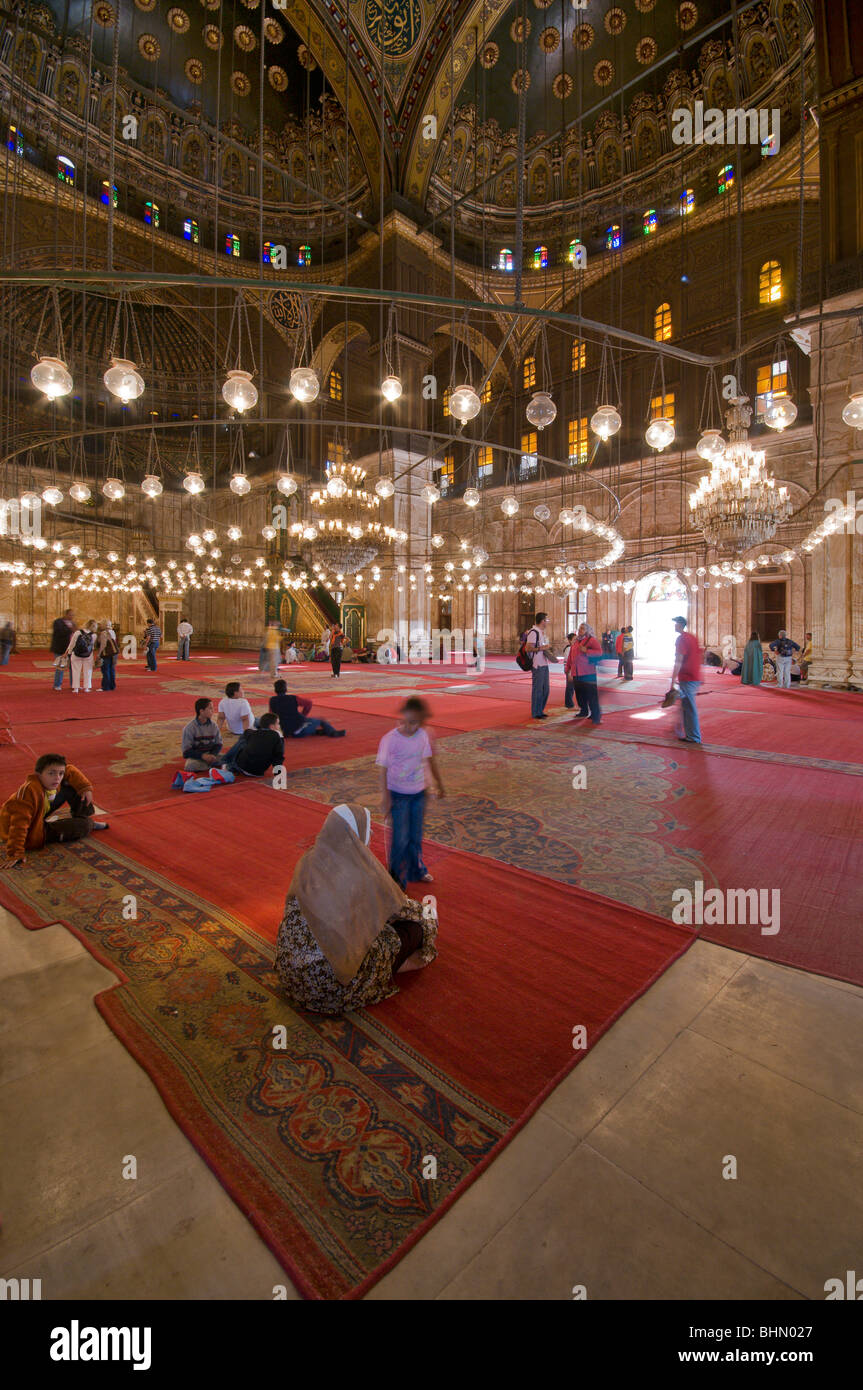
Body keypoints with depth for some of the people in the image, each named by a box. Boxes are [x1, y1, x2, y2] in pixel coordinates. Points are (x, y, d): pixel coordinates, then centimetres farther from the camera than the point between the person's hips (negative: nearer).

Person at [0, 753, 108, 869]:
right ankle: (90, 824, 22)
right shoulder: (29, 791, -36)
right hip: (32, 834, -9)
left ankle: (82, 818, 18)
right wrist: (15, 854, -40)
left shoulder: (49, 781, -11)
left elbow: (70, 770, 8)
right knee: (84, 825, -17)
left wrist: (85, 787, -5)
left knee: (70, 787, 4)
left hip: (39, 817, 9)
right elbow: (19, 823, -39)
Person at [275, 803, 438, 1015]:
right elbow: (398, 908, 0)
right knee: (414, 928, 8)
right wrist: (422, 909, 23)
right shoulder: (362, 872, -17)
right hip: (332, 981, -7)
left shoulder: (309, 861, -1)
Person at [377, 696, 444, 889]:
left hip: (419, 793, 4)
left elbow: (429, 759, 10)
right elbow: (383, 769, -14)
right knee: (400, 839, 0)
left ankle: (416, 871, 39)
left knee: (416, 836, 18)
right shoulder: (390, 739, -19)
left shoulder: (423, 736, -5)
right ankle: (397, 879, 19)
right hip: (398, 795, -4)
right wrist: (385, 796, -17)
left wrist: (438, 782, 20)